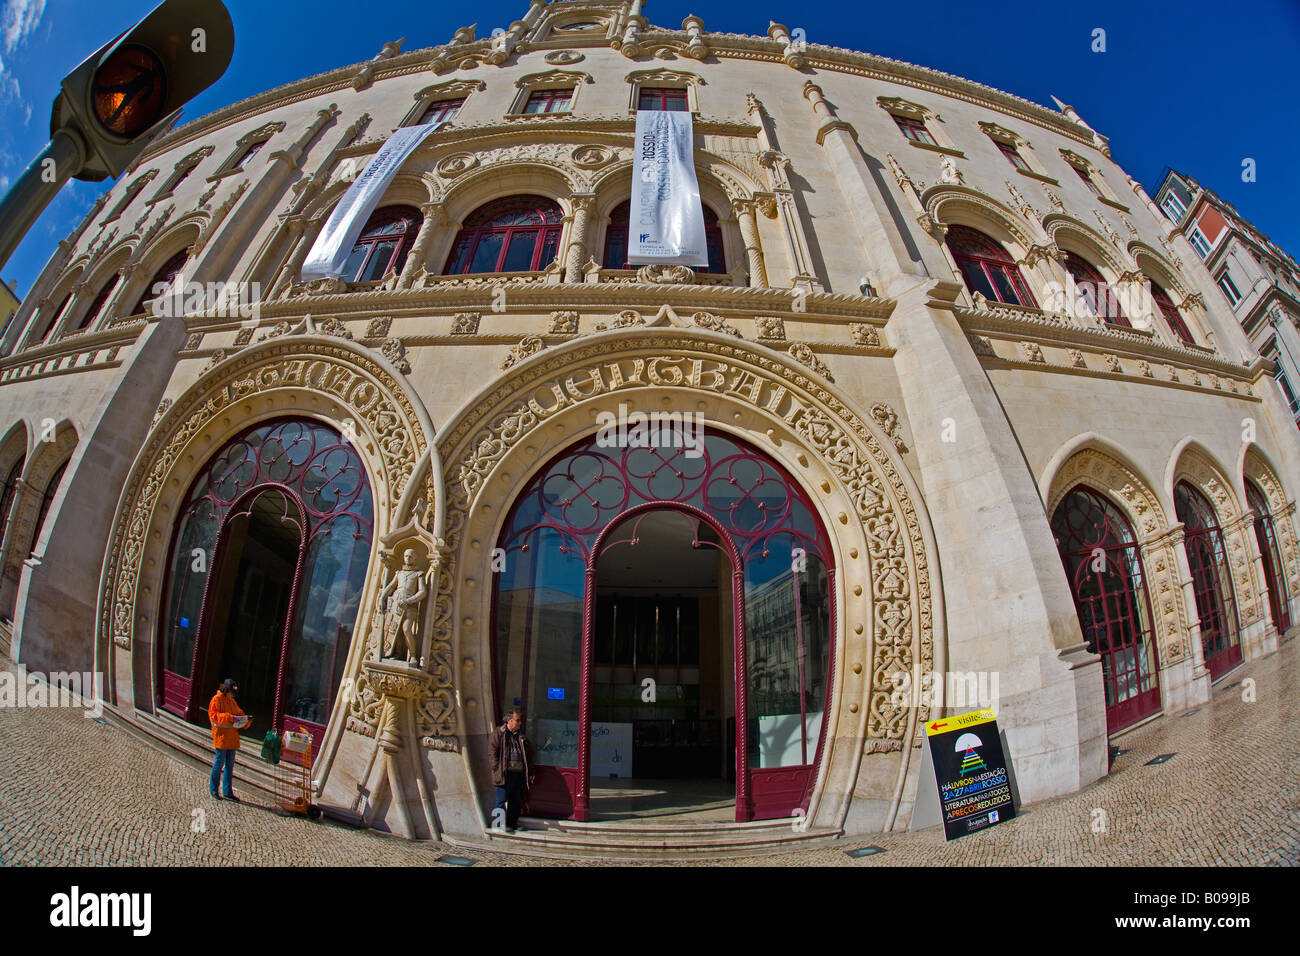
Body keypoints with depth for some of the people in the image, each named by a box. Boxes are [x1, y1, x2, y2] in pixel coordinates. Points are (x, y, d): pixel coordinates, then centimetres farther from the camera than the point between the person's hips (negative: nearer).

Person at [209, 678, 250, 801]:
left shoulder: (231, 701, 17)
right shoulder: (216, 699, -7)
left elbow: (238, 712, 22)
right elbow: (213, 715, -18)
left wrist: (243, 719, 0)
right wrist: (230, 718, -26)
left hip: (232, 738, 7)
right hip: (221, 736, -7)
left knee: (230, 765, 9)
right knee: (219, 763, -2)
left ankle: (227, 792, 16)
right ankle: (213, 790, 14)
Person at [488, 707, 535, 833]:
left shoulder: (521, 736, 17)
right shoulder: (498, 733, 0)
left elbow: (529, 754, 21)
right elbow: (492, 751, -5)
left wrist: (530, 772, 14)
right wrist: (497, 769, -13)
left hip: (519, 774, 6)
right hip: (504, 774, -6)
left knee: (517, 801, 9)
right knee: (502, 800, -3)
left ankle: (512, 824, 21)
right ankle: (498, 825, 8)